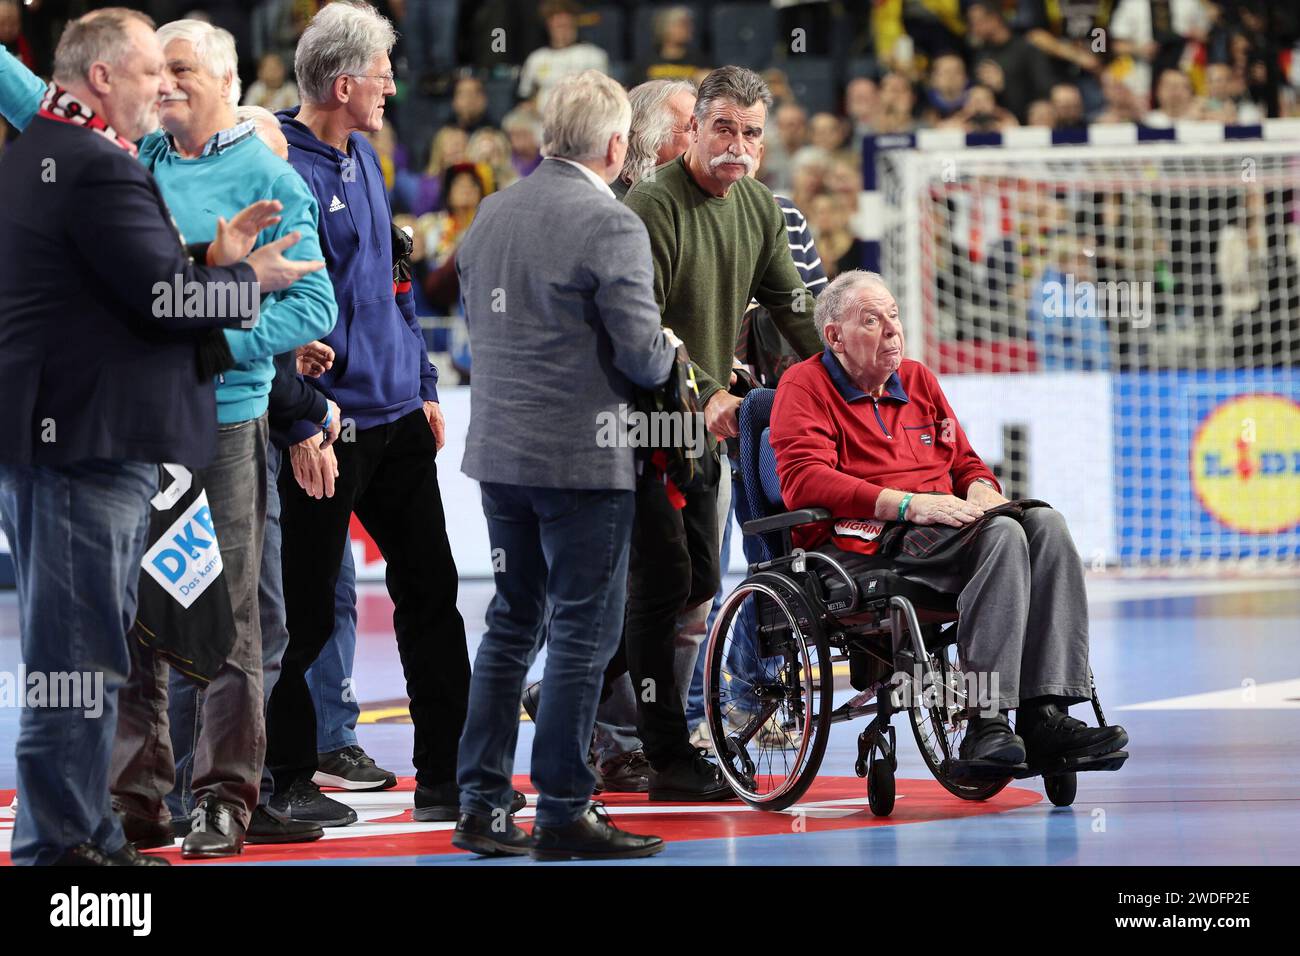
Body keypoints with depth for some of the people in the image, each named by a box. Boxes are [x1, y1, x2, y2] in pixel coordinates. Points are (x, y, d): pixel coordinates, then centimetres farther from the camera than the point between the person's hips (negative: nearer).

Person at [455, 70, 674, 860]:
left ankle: (482, 803, 15)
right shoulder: (611, 226, -15)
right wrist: (668, 355, 6)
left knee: (510, 626, 15)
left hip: (499, 452, 7)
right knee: (584, 634, 0)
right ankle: (563, 811, 1)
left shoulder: (493, 213, 7)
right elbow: (643, 355, -15)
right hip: (583, 460, -7)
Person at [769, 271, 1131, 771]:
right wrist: (907, 504, -22)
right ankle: (985, 724, -39)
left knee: (1044, 523, -21)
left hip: (946, 528, 7)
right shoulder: (805, 387, 3)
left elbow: (965, 462, 30)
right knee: (1002, 535, -31)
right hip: (865, 542, -7)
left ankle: (1046, 715, -30)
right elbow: (804, 481, -12)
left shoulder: (918, 379, 25)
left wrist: (981, 488, 2)